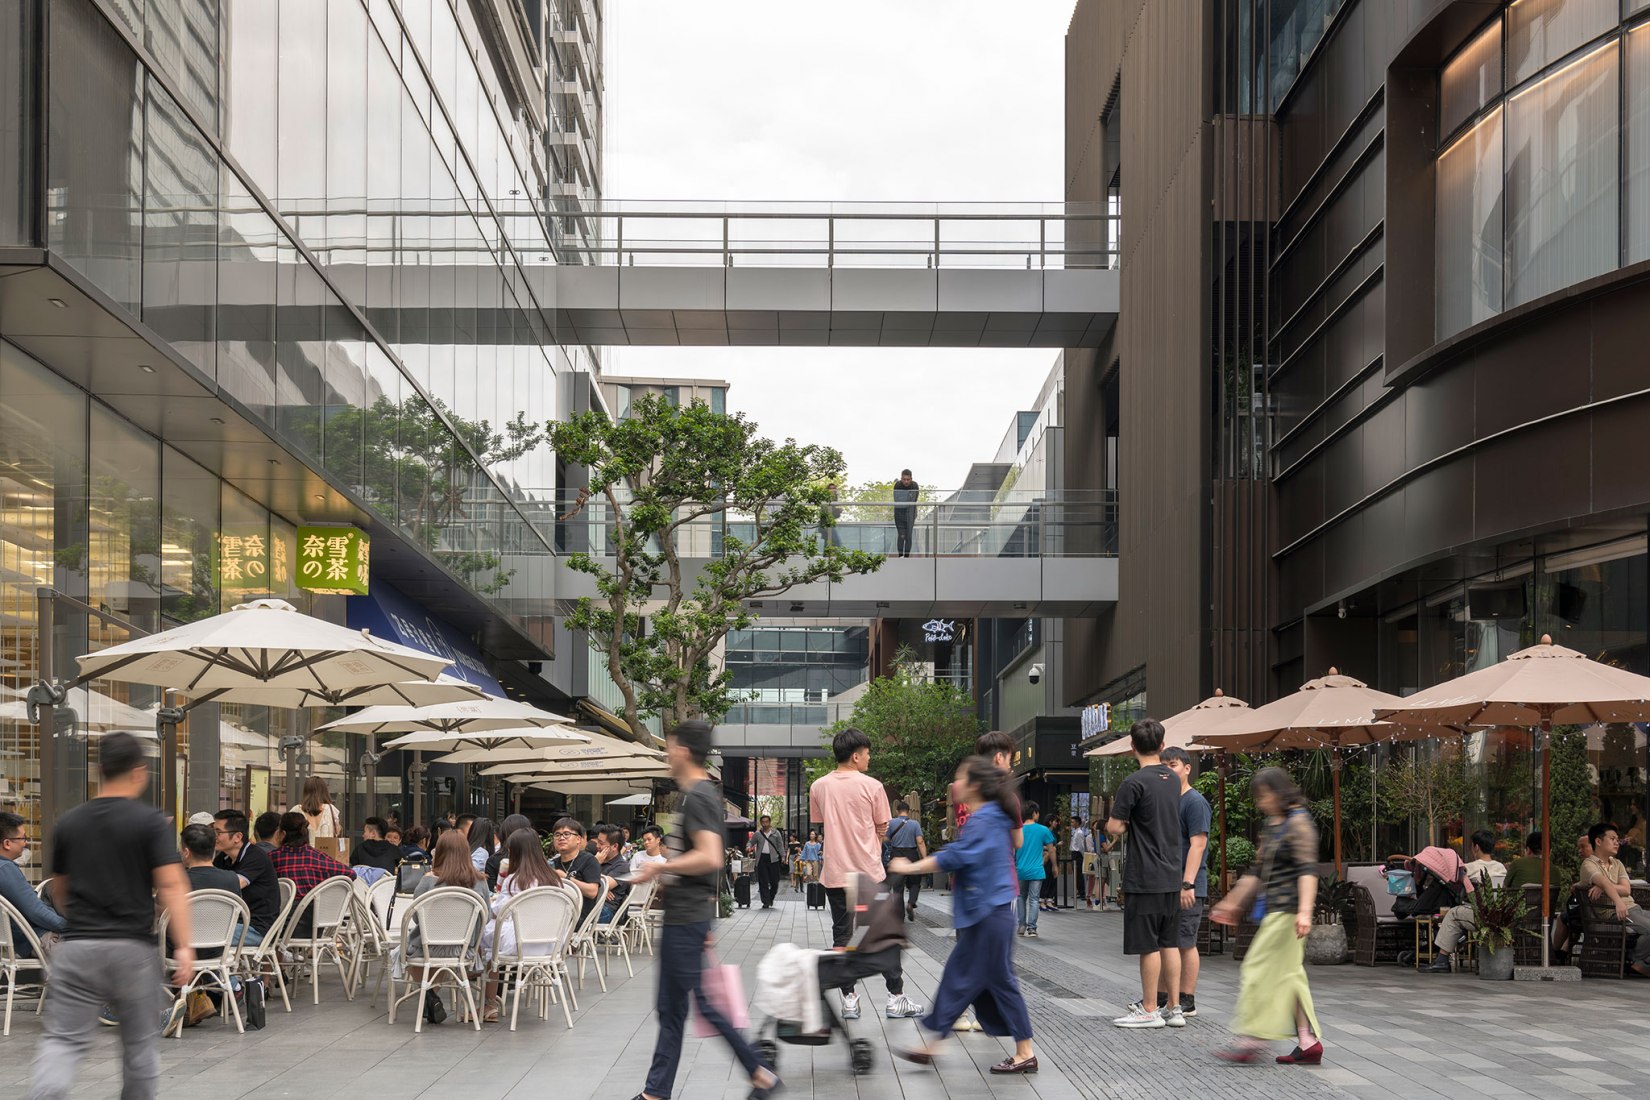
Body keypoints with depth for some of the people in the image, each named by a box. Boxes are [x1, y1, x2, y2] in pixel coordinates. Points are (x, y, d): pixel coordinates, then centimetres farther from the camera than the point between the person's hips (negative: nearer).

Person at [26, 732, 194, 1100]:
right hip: (133, 947, -2)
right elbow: (171, 884, -13)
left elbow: (58, 890, 18)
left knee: (63, 1042, 0)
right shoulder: (149, 821, -5)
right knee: (139, 1045, 12)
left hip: (77, 947, 2)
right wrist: (184, 945, -14)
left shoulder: (68, 823, 7)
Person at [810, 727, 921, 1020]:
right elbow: (882, 830, 1)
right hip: (869, 871, -3)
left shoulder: (818, 787, 2)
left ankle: (849, 1000, 7)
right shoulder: (872, 786, -8)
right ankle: (896, 998, 9)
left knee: (841, 936, 8)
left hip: (834, 873, 3)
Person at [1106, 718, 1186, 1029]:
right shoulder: (1173, 780, 9)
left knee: (1148, 946, 0)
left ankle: (1149, 1010, 6)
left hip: (1145, 878, -7)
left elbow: (1114, 827, -13)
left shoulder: (1135, 783, -14)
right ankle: (1174, 1008, 14)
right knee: (1170, 944, 11)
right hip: (1171, 875, 7)